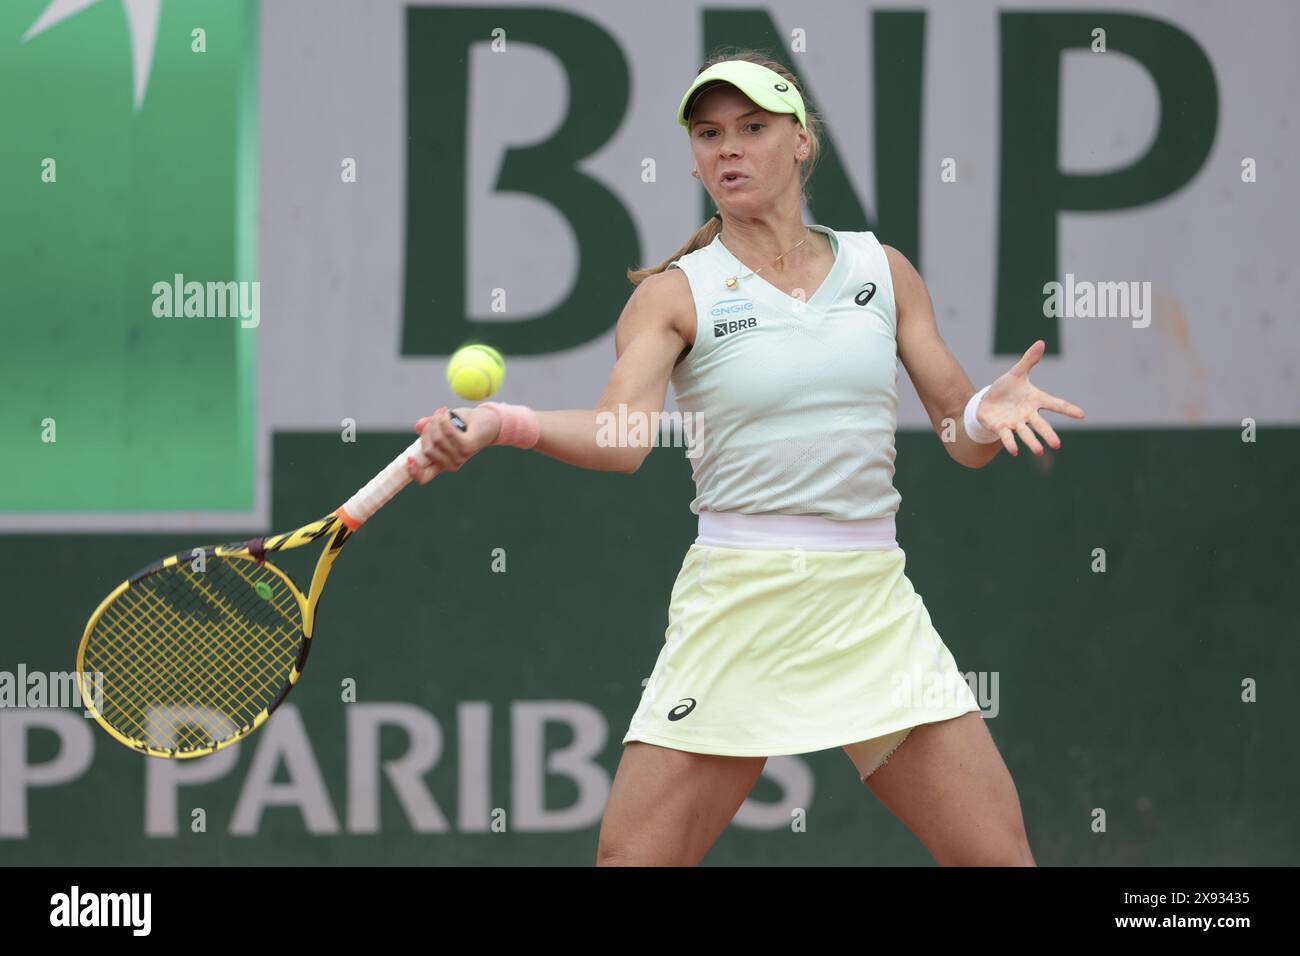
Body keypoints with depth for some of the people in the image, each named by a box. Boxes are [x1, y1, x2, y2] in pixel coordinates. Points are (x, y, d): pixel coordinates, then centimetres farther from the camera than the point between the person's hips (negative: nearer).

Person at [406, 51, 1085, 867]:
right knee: (633, 859, -9)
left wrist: (991, 413, -13)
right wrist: (507, 424, -36)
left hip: (874, 607, 2)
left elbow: (965, 442, 12)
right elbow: (622, 438, -17)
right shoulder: (675, 294, 1)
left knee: (999, 856, -5)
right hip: (739, 606, -2)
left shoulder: (883, 271, 10)